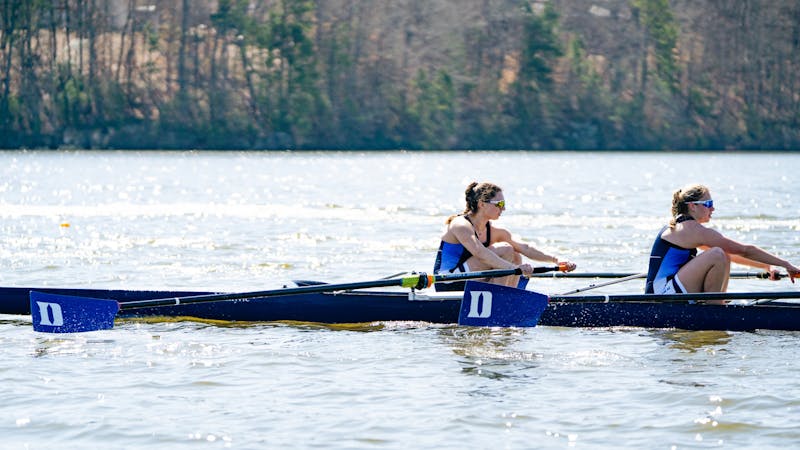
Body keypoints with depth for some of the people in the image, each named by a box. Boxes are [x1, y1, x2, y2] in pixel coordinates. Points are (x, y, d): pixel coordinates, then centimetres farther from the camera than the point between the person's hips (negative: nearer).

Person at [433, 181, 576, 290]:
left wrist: (556, 260, -6)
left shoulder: (495, 231, 9)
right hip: (449, 285, -9)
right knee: (505, 250, -15)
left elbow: (525, 248, 5)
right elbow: (479, 252, -31)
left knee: (515, 257, 2)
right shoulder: (461, 225, -16)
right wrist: (514, 268, -40)